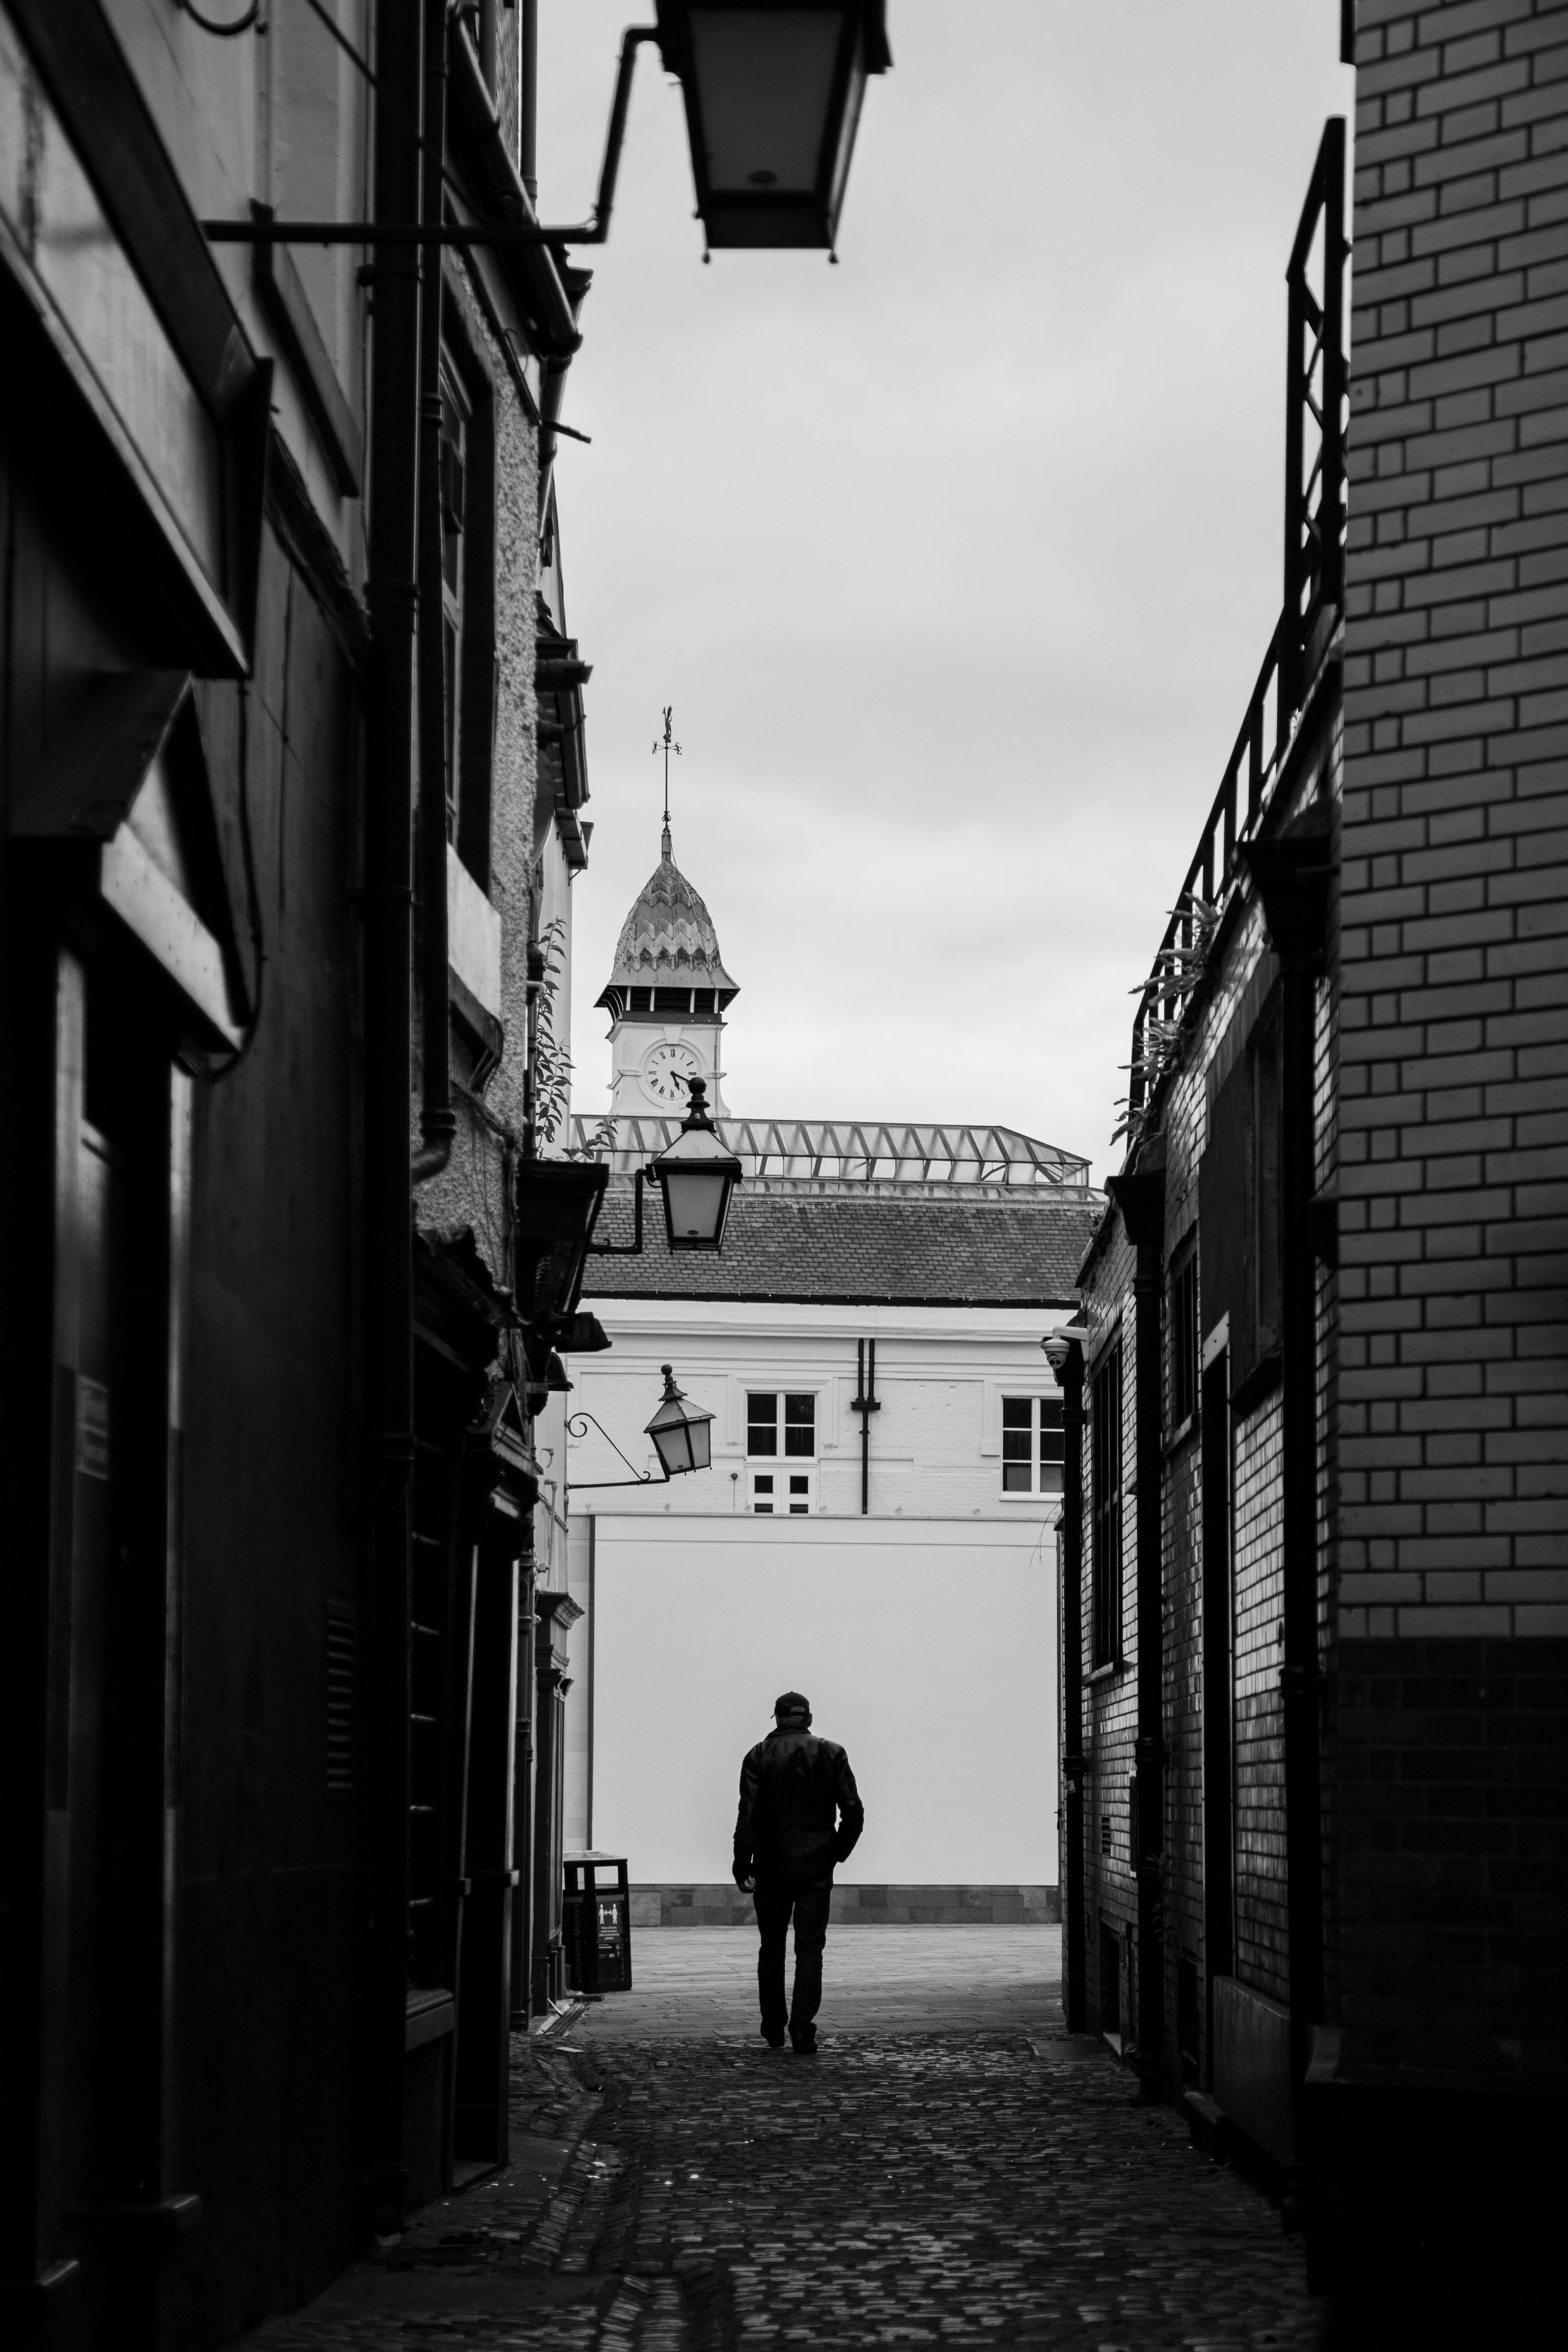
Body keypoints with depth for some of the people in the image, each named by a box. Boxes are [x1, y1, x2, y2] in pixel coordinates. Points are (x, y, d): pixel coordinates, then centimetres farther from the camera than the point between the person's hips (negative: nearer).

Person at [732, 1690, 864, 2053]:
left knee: (772, 1948, 13)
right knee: (810, 1948, 1)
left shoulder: (760, 1756, -3)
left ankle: (773, 2029, 18)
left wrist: (743, 1867, -5)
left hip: (772, 1867, 0)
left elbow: (748, 1815, -9)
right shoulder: (831, 1754, 0)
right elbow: (854, 1812, -4)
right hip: (816, 1867, 0)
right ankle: (803, 2028, -10)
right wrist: (838, 1853, 10)